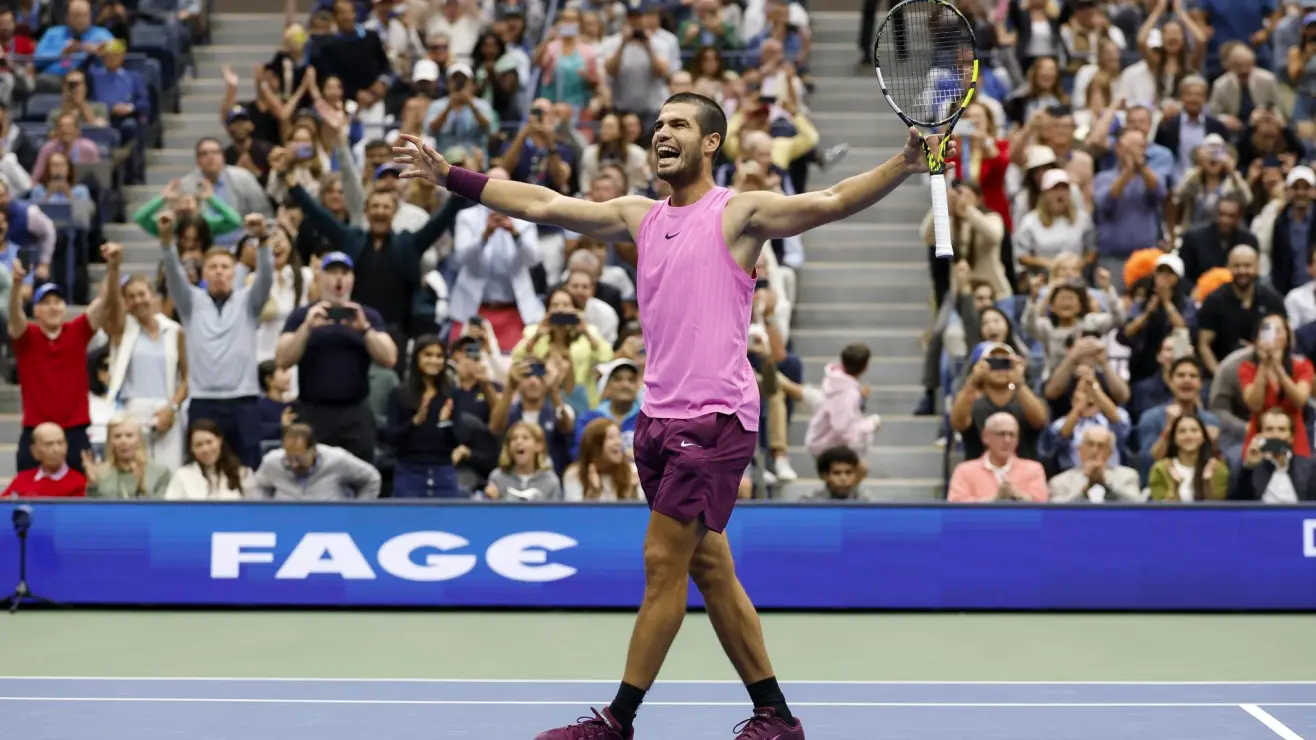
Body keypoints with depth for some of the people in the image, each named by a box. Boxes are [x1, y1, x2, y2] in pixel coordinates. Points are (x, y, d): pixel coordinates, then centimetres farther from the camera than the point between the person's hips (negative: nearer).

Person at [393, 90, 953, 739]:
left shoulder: (739, 213, -5)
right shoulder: (640, 217, 14)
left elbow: (833, 202, -18)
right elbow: (539, 205, 17)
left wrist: (905, 166, -33)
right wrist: (449, 175, 16)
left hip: (716, 418, -7)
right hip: (660, 418, 7)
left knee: (663, 560, -7)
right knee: (708, 569, 9)